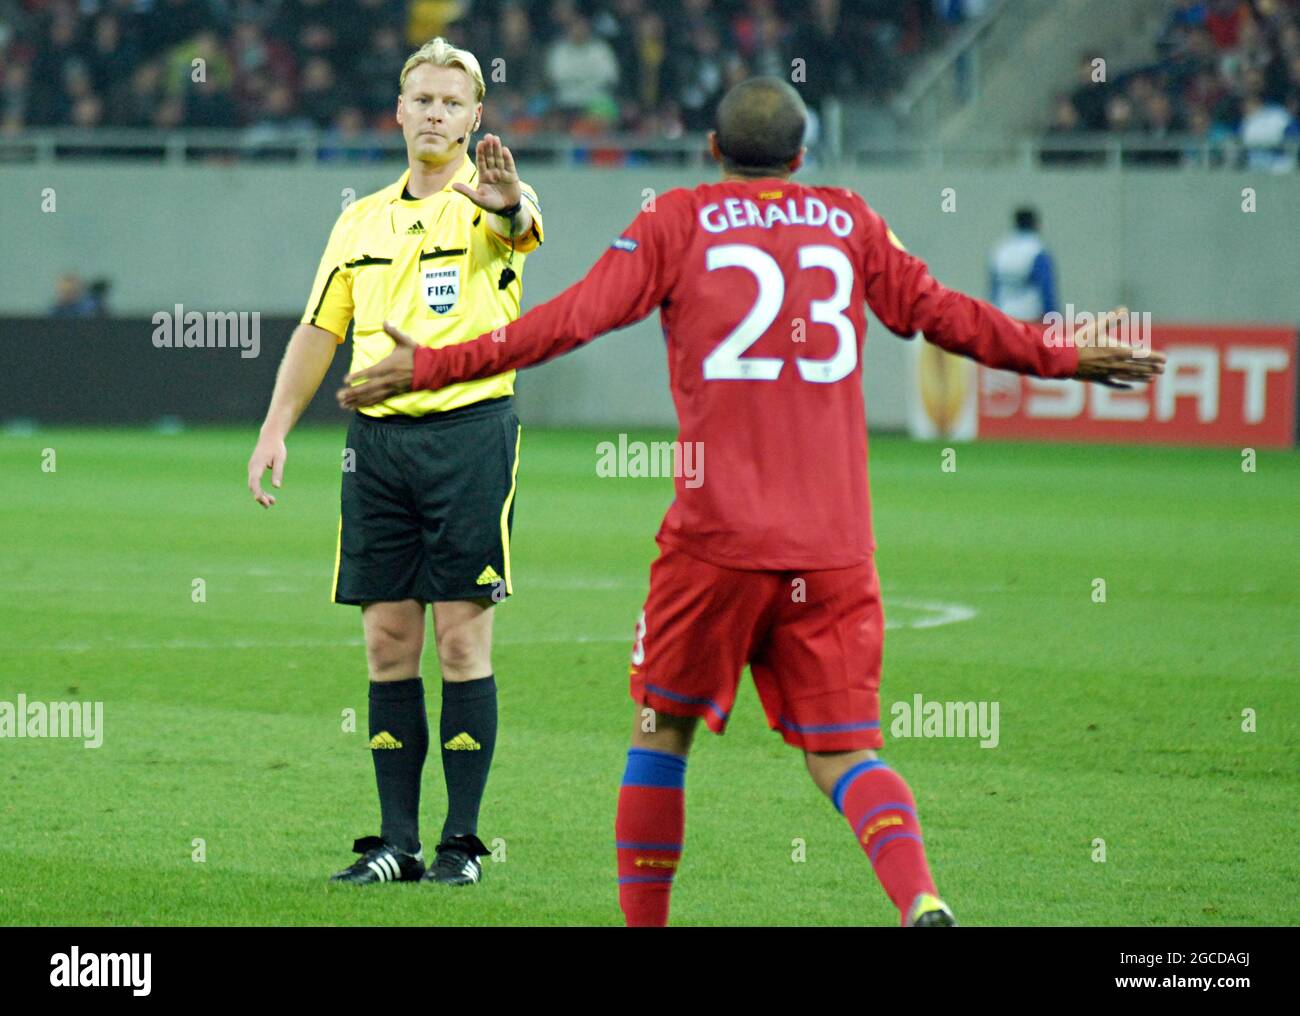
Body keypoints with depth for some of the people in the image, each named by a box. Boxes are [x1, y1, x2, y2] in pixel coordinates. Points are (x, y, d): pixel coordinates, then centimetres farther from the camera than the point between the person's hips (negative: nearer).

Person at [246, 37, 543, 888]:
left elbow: (524, 222, -25)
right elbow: (320, 329, 19)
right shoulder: (364, 220, 16)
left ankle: (462, 842, 0)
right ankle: (397, 842, 8)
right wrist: (275, 430, 10)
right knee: (388, 642, 4)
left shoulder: (487, 204, 0)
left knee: (462, 638, -5)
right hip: (378, 436, 5)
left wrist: (507, 204, -50)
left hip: (470, 428, -5)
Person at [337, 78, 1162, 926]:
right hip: (835, 542, 2)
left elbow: (571, 319, -4)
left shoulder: (678, 221, 2)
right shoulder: (849, 221, 11)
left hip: (718, 536, -2)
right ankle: (920, 896, -24)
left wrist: (432, 367, 2)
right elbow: (941, 313, 17)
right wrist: (1063, 357, 31)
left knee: (662, 728, 15)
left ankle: (643, 919, 15)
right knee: (844, 752, 1)